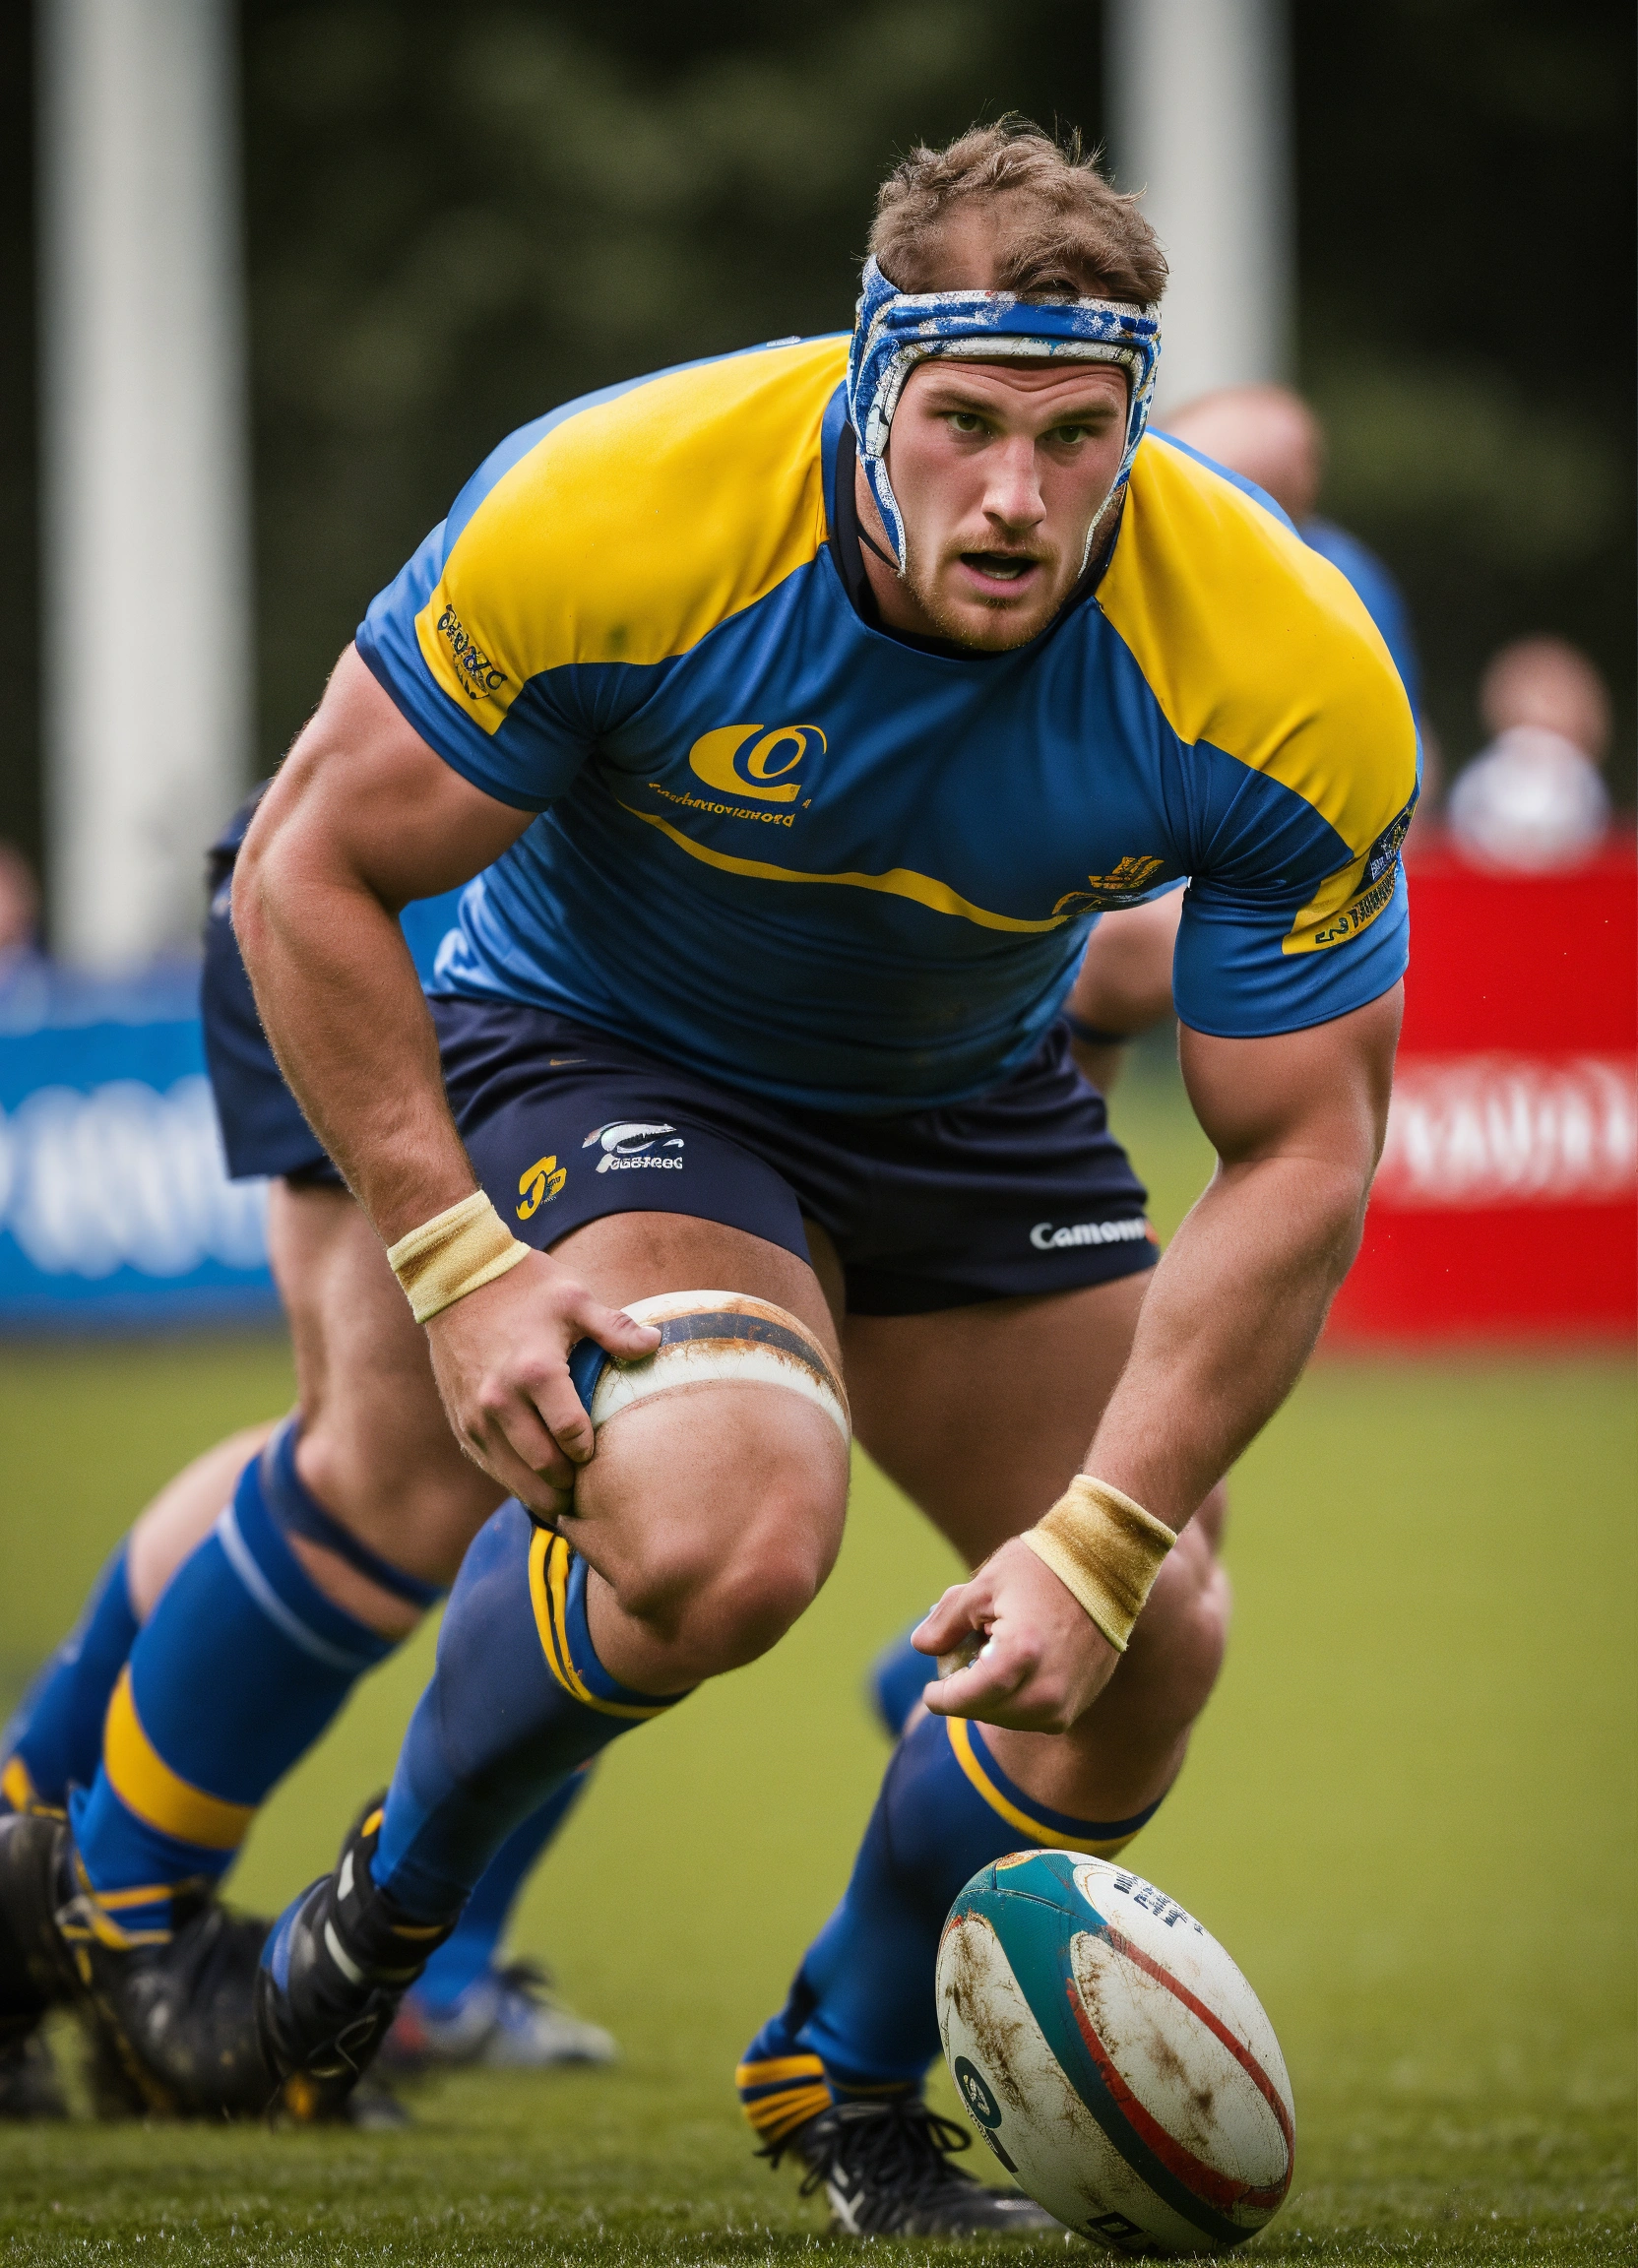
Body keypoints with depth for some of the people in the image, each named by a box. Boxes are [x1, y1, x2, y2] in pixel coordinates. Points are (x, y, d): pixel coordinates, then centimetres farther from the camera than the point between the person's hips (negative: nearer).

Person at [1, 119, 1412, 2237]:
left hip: (968, 1105, 4)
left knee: (1147, 1649, -3)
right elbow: (305, 871, -19)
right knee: (727, 1524, -31)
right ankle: (389, 1891, -1)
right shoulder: (605, 516, -33)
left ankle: (848, 2073, 25)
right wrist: (456, 1262, -25)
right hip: (598, 1039, -4)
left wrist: (1102, 1539, -26)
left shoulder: (1289, 686, -27)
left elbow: (1297, 1154, -18)